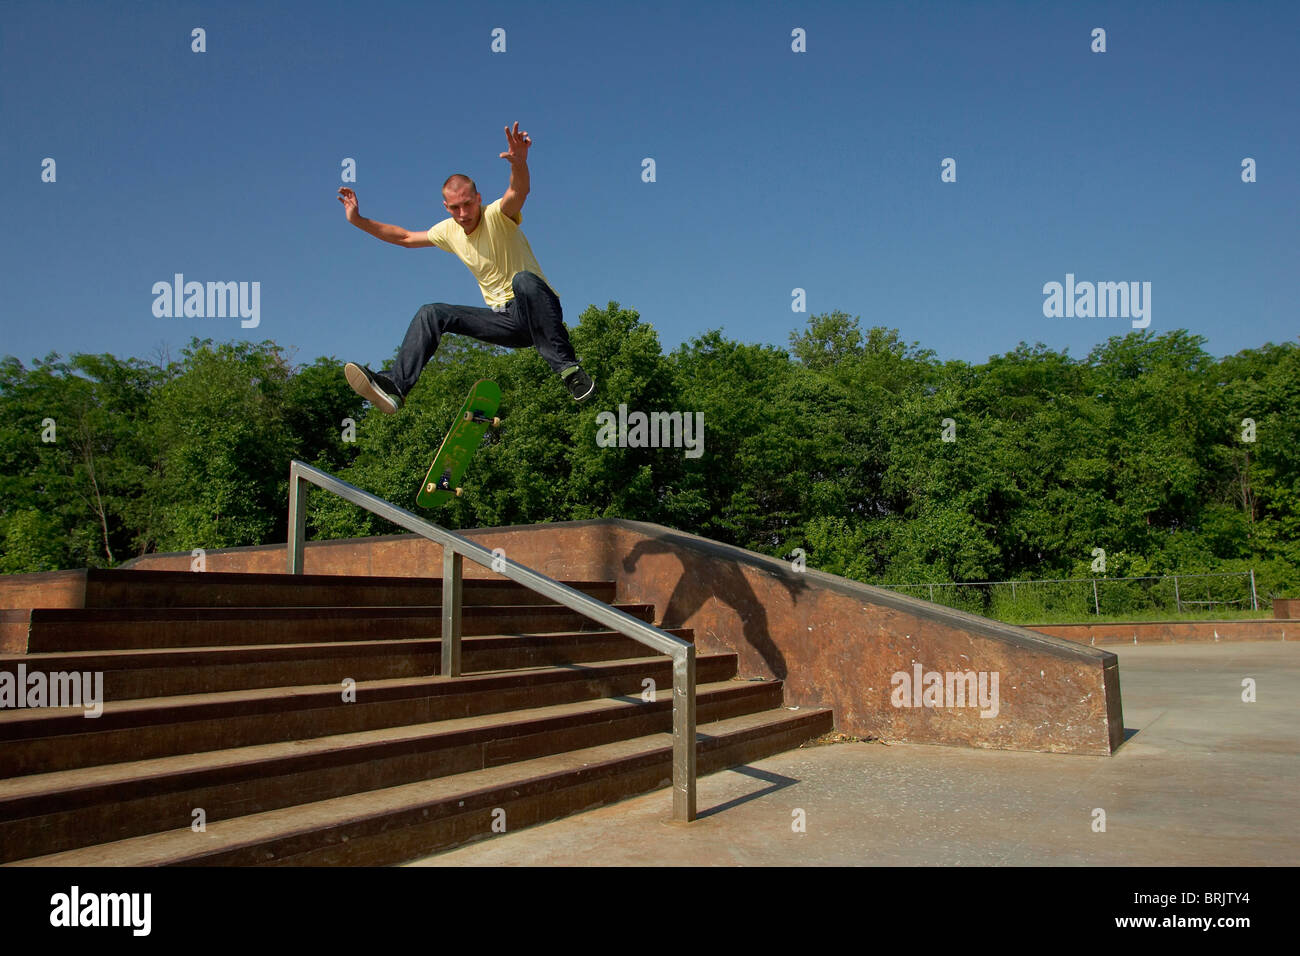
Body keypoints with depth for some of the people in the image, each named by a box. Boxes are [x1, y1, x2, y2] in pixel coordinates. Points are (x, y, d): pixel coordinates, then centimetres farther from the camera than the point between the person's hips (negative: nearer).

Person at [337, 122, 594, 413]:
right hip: (505, 320, 6)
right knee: (432, 314, -7)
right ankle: (394, 386, -16)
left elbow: (518, 193, -34)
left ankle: (568, 368, -40)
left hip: (536, 313, -6)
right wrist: (359, 221, 12)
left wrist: (519, 162, -56)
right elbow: (405, 237, 21)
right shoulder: (449, 231, 8)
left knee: (524, 280, -39)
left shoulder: (497, 215, -11)